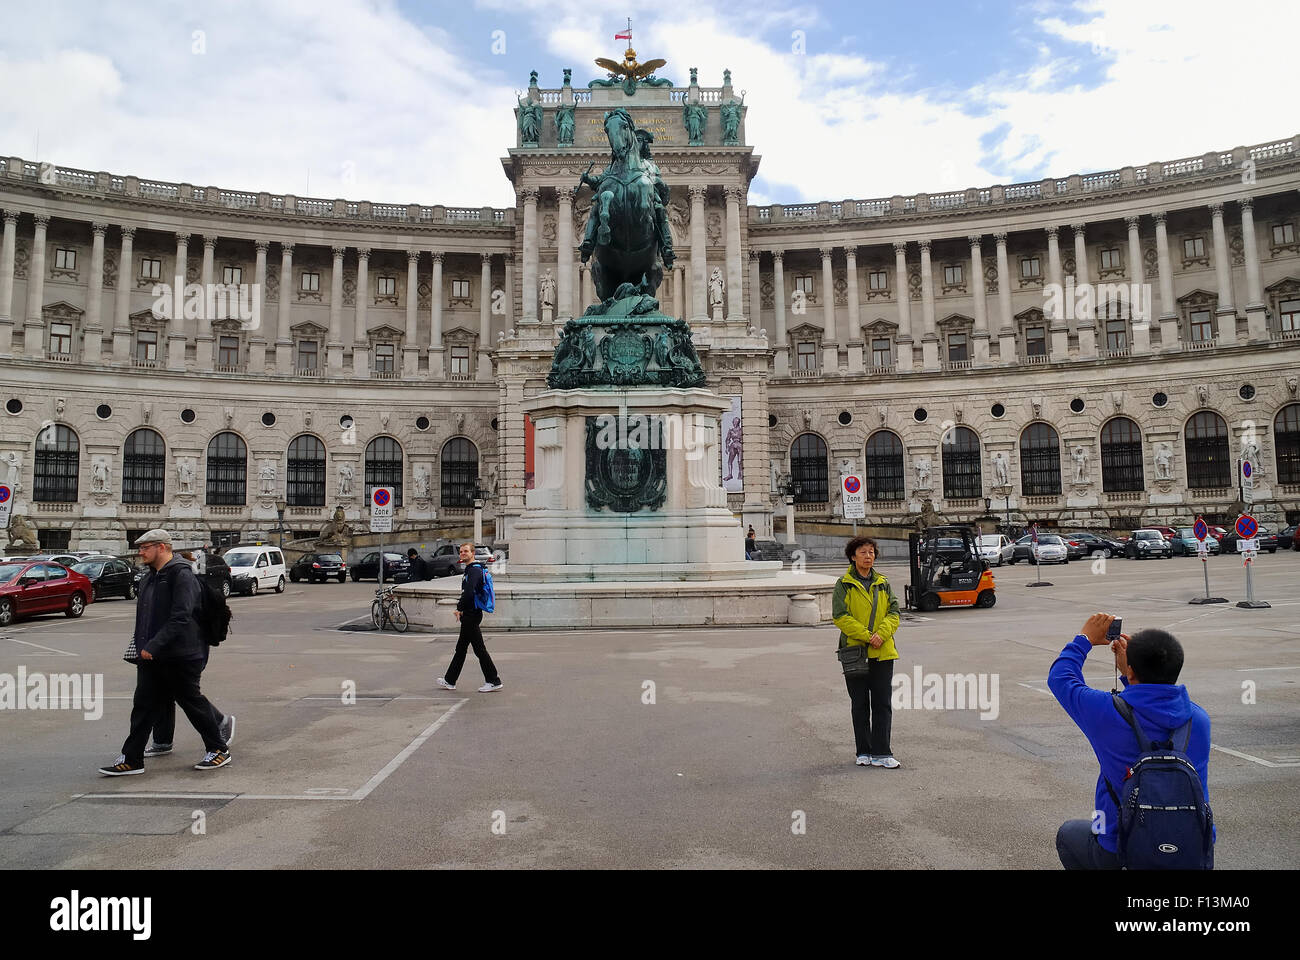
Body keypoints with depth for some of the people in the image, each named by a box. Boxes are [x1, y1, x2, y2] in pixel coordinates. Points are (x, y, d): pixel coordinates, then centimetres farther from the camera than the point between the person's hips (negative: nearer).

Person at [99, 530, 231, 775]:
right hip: (151, 657, 8)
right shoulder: (150, 578, 15)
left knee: (192, 702, 2)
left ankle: (219, 750, 15)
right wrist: (142, 647, 14)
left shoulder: (182, 576, -16)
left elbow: (180, 618, -24)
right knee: (143, 706, 7)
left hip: (180, 656, -8)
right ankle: (131, 759, 14)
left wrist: (154, 646, -26)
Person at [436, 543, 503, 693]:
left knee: (479, 648, -6)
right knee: (460, 648, 15)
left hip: (471, 614, -11)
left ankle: (494, 681, 0)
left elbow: (469, 592, -26)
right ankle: (449, 681, 23)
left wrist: (459, 608, -15)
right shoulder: (470, 570, 18)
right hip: (469, 615, 11)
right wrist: (461, 609, 12)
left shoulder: (474, 570, -16)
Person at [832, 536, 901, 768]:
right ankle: (864, 752, 18)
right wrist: (866, 636, -18)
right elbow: (840, 616, -10)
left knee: (882, 704, 2)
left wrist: (882, 633, -14)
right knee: (860, 705, 7)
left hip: (882, 653, 3)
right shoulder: (844, 585, -2)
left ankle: (881, 753, 7)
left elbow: (894, 612, 4)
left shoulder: (883, 583, 10)